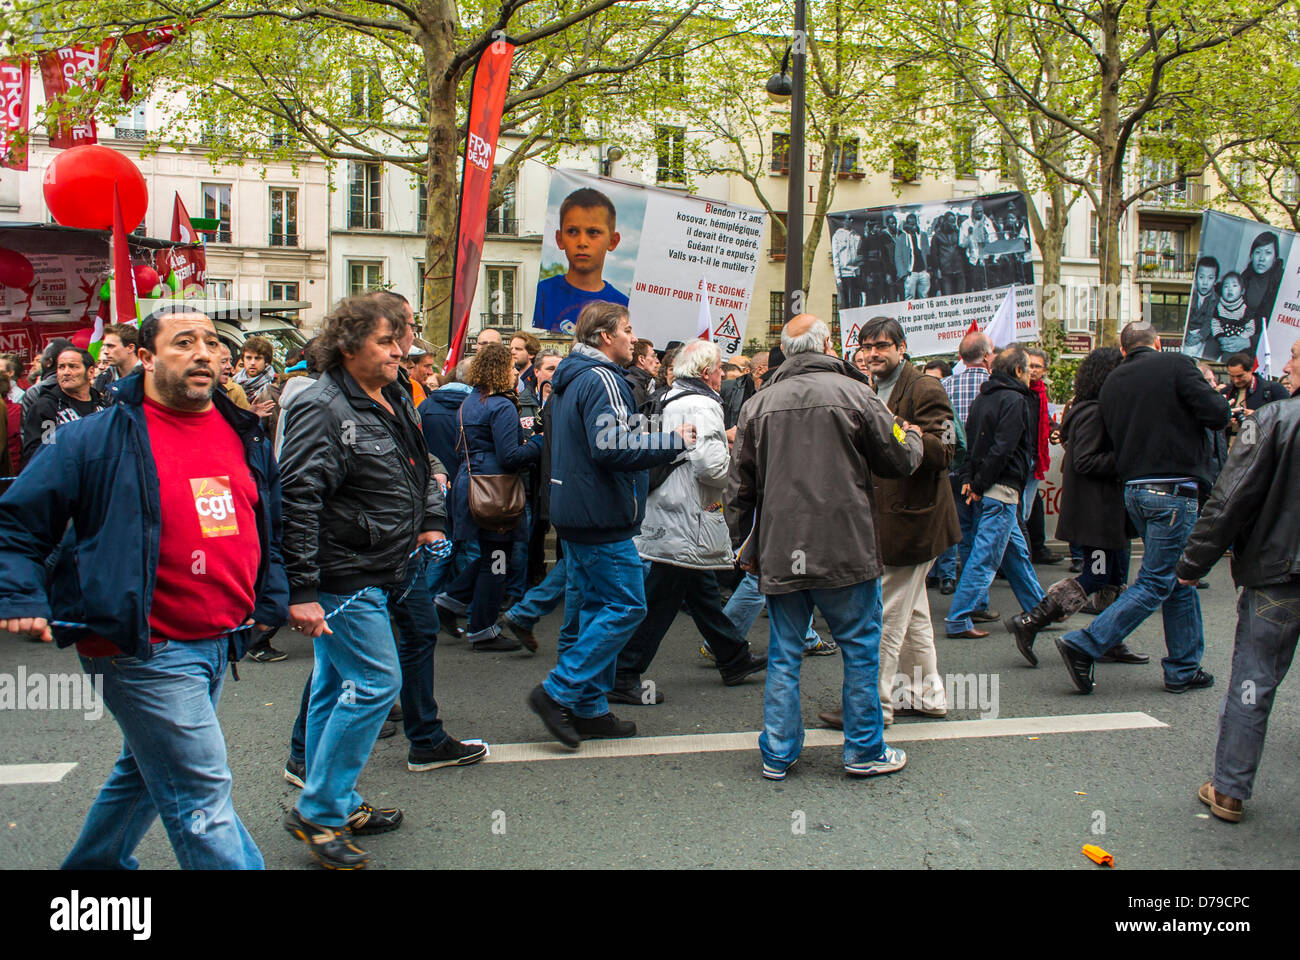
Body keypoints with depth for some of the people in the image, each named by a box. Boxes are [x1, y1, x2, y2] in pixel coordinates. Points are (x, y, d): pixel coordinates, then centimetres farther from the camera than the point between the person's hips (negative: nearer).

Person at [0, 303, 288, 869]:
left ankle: (94, 862, 46)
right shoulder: (100, 438, -10)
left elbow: (269, 524, 21)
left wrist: (271, 601, 14)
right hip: (144, 649, -7)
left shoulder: (245, 435, 8)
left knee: (147, 771, 24)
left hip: (223, 642, 7)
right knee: (202, 795, -4)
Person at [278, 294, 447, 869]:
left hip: (371, 572, 9)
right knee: (376, 682, -8)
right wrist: (301, 590, -25)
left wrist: (431, 520, 15)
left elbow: (419, 469, 28)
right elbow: (297, 501, -23)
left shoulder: (394, 400, 12)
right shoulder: (322, 410, -18)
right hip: (342, 574, -9)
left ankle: (334, 806, 29)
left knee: (337, 686, 17)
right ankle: (317, 812, 6)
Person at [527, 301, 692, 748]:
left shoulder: (570, 380, 17)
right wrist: (674, 441, -18)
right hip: (602, 517, -10)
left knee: (590, 608, 13)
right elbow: (612, 445, -26)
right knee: (625, 606, -5)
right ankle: (557, 692, -6)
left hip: (574, 513, 10)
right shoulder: (602, 379, -15)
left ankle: (589, 708, 19)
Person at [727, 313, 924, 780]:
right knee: (860, 647, 10)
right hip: (845, 549, -3)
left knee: (784, 654, 12)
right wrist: (914, 438, 26)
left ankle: (777, 754, 18)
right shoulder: (854, 393, -5)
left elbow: (739, 488, 9)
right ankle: (864, 750, 18)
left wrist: (744, 546, 20)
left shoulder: (758, 404, 5)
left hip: (780, 553, 4)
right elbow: (899, 461, 3)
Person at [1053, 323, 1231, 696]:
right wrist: (1213, 394, 9)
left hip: (1134, 490, 7)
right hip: (1173, 489, -7)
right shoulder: (1176, 365, -7)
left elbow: (1113, 439, 10)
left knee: (1179, 580, 16)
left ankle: (1184, 669, 21)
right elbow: (1218, 415, -11)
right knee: (1155, 583, -2)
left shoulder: (1112, 382, 9)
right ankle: (1083, 645, -7)